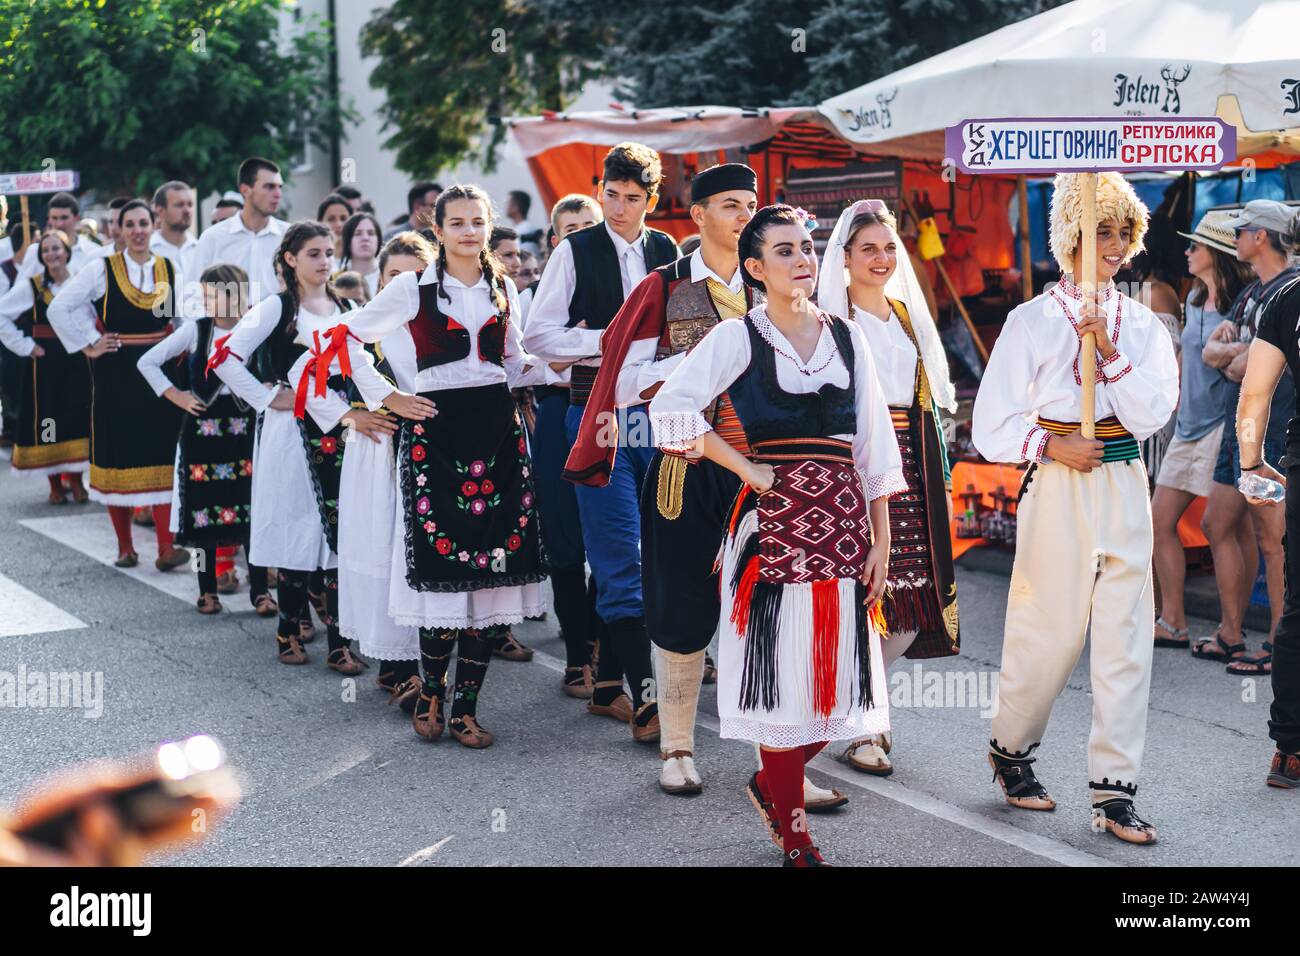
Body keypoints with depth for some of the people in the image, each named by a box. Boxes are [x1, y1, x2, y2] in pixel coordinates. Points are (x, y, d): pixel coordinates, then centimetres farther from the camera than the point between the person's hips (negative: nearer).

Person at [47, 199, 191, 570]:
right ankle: (125, 547, 14)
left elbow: (184, 321, 13)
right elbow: (59, 308, -2)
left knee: (161, 456, -4)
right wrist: (87, 345, -3)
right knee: (119, 455, 4)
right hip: (116, 375, -1)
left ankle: (165, 548, -6)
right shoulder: (101, 269, -2)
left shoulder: (170, 271, 6)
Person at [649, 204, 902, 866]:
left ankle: (772, 783, 29)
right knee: (783, 670, -1)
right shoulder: (738, 337, -1)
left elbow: (874, 445, 11)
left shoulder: (846, 337, 11)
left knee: (836, 673, 3)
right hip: (775, 517, -4)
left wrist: (880, 541, 6)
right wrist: (746, 468, -10)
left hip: (845, 518, 4)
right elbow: (669, 408, -13)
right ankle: (790, 824, 15)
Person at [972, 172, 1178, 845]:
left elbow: (1153, 413, -3)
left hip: (1124, 487, 3)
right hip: (1058, 487, -3)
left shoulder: (1142, 324, 10)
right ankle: (1010, 750, 27)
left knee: (1125, 639, 0)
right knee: (1050, 632, 1)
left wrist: (1110, 353, -12)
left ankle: (1113, 793, 6)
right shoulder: (1031, 321, 0)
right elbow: (991, 424, -1)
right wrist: (1053, 446, -13)